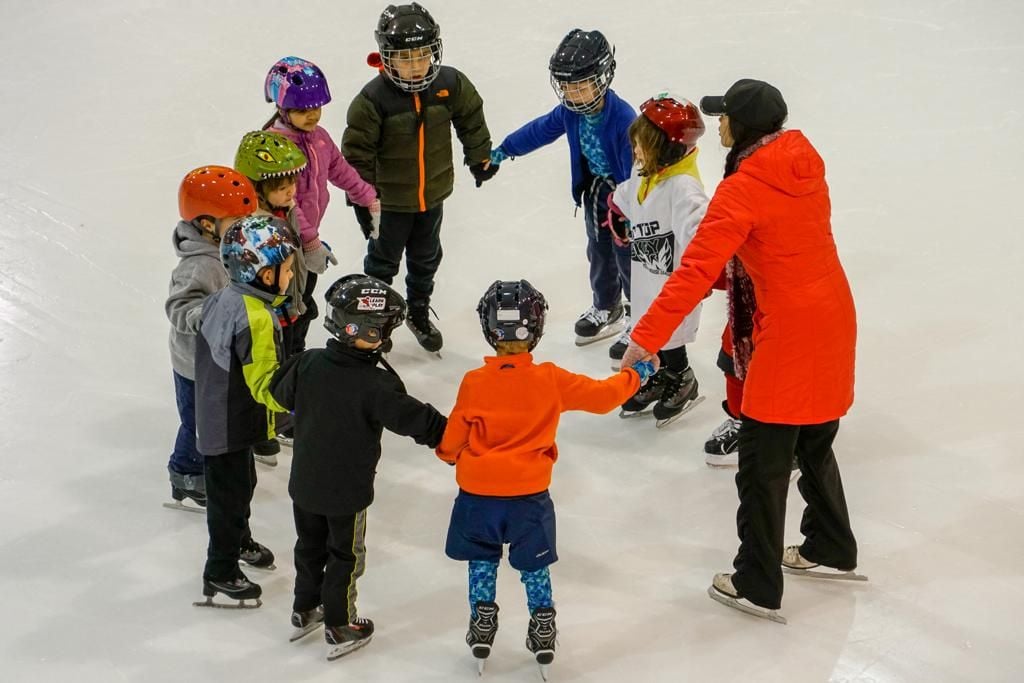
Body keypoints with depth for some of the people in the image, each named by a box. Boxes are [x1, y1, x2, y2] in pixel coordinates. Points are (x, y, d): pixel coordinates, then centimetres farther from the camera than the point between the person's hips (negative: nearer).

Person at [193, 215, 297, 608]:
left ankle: (240, 543, 48)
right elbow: (265, 385, -29)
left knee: (240, 484, 27)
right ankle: (221, 572, 21)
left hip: (217, 412, 9)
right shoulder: (256, 320, -29)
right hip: (232, 426, -9)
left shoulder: (222, 299, -1)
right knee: (230, 494, 7)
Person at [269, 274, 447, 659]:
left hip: (304, 482, 5)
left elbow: (281, 393, 6)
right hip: (347, 490, -5)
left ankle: (304, 611, 41)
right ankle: (339, 630, 25)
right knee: (345, 557, 14)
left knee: (310, 546, 24)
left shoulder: (308, 364, -12)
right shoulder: (376, 385, -27)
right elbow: (413, 419, -24)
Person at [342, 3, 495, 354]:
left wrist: (480, 158, 15)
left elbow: (471, 118, 5)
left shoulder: (450, 84, -15)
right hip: (390, 200, -4)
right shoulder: (373, 99, -26)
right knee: (383, 262, 15)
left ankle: (419, 312, 46)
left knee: (426, 259, 24)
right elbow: (357, 152, -18)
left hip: (433, 194, 4)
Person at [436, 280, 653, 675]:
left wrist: (449, 455, 22)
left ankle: (482, 624, 24)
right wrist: (635, 375, 15)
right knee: (534, 564, 16)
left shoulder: (473, 383, -11)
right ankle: (542, 629, 21)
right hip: (529, 495, 0)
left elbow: (452, 438, -2)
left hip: (478, 493, 0)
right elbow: (603, 396, -3)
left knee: (482, 560, 20)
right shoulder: (552, 380, -11)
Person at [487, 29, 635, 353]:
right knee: (599, 254, 24)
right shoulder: (570, 111, -12)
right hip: (595, 193, 7)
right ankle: (606, 310, 45)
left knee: (628, 262, 5)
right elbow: (541, 130, 9)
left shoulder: (623, 119, -34)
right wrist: (504, 150, 18)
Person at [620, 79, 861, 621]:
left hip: (790, 332, -8)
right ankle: (831, 548, 41)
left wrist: (646, 337, -25)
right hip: (835, 316, 8)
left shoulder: (742, 192, -20)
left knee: (763, 462, 3)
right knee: (814, 443, 25)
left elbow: (696, 270, -25)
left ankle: (757, 586, 11)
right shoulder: (804, 160, 3)